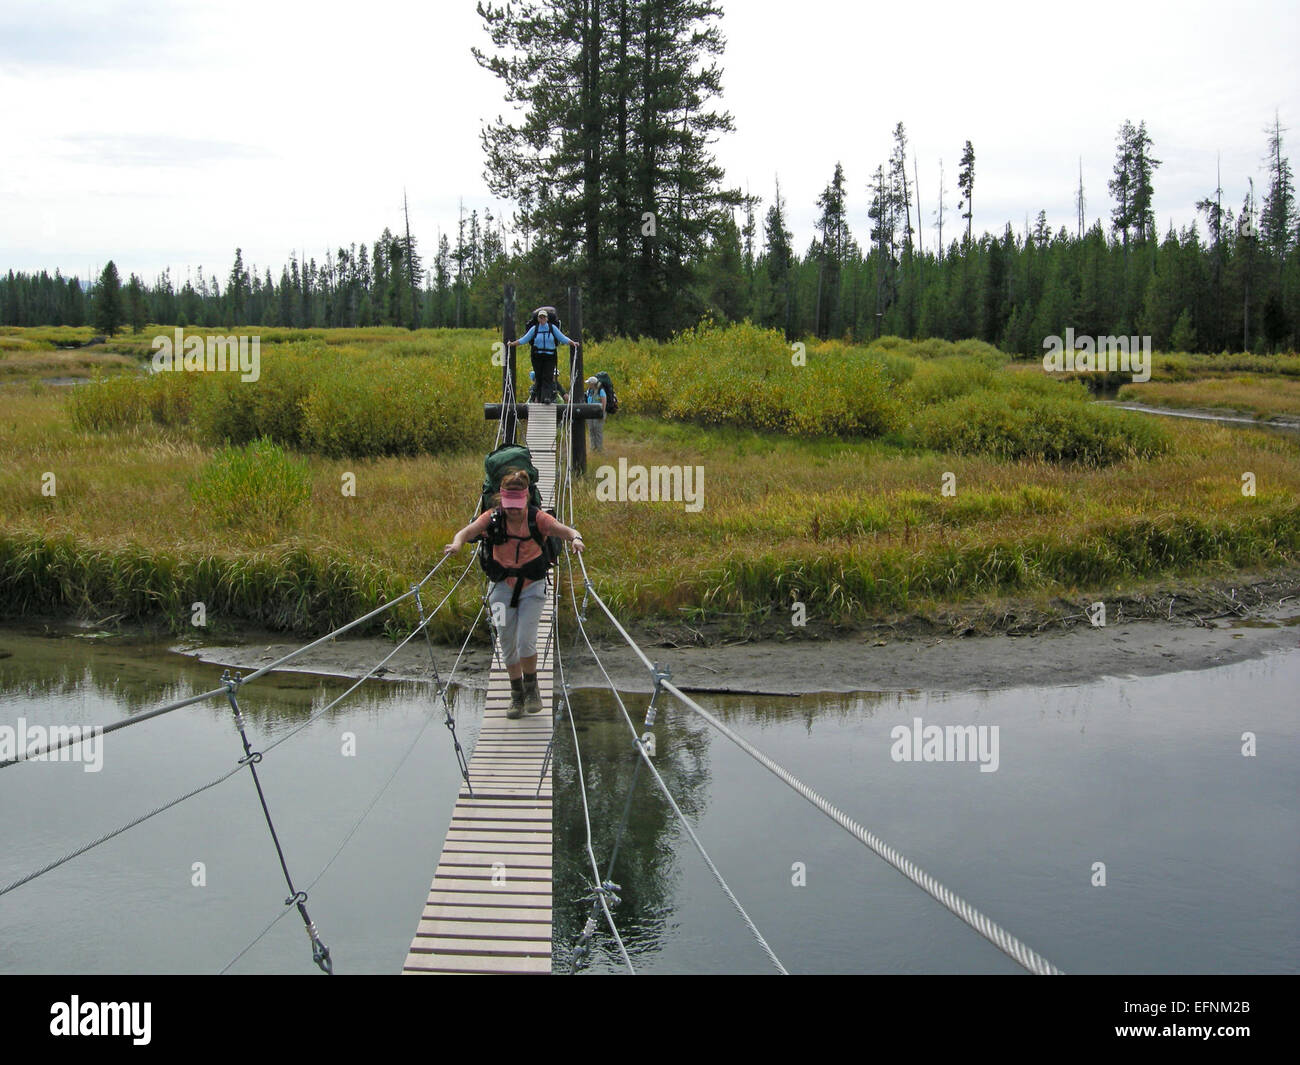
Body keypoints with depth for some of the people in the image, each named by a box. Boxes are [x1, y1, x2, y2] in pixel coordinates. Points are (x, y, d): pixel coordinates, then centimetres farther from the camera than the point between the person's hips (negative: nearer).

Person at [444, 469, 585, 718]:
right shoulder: (493, 517, -11)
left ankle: (531, 688, 15)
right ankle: (517, 695, 24)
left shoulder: (537, 518, -13)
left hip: (532, 585, -2)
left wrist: (575, 538, -49)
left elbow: (563, 529, -25)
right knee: (508, 644, 7)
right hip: (503, 585, 2)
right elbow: (468, 531, -24)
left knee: (526, 642, -11)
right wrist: (457, 543, -46)